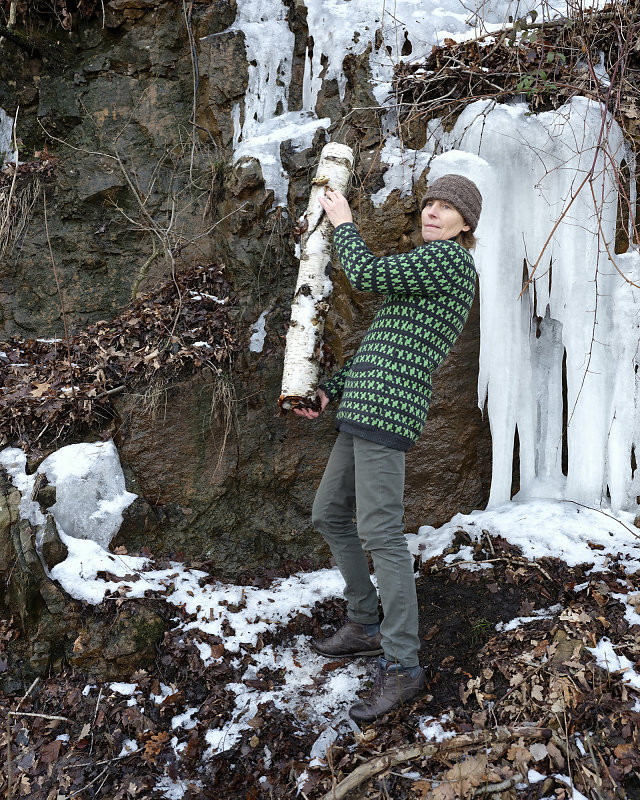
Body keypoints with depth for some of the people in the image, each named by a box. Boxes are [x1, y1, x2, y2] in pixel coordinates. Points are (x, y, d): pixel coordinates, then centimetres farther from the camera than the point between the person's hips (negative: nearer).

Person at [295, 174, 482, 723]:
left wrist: (344, 224, 6)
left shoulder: (450, 258, -3)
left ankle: (402, 668, -6)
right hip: (363, 409, 11)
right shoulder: (428, 274, 28)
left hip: (388, 409, -11)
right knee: (329, 515, 16)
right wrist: (329, 392, 20)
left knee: (380, 533, -13)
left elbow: (366, 275, -12)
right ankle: (366, 626, 27)